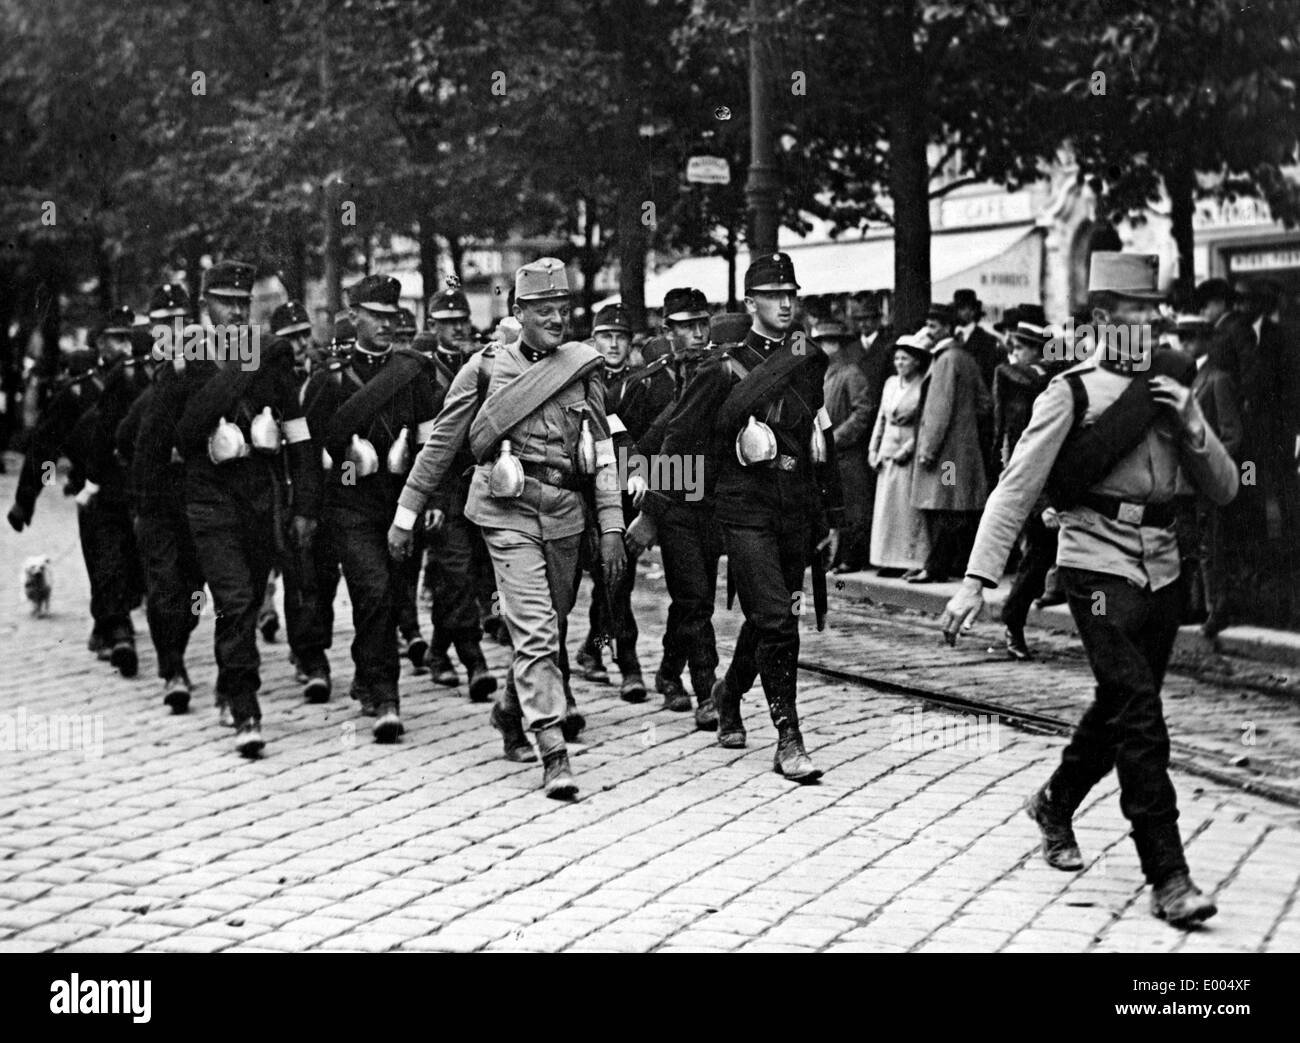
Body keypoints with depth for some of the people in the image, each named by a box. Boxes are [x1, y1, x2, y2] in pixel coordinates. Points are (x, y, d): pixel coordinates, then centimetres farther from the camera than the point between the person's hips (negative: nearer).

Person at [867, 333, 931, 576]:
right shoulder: (891, 383, 12)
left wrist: (908, 449, -15)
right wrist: (874, 449, 8)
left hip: (910, 454, -7)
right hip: (887, 453, 7)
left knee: (909, 507, -6)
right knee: (886, 507, 6)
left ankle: (912, 560, -2)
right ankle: (890, 560, 12)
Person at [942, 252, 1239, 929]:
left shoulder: (1169, 392, 12)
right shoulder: (1073, 393, -5)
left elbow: (1224, 490, 11)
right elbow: (1016, 490, -8)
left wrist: (1189, 423, -6)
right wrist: (977, 580, -16)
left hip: (1161, 573, 6)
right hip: (1100, 570, -6)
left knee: (1118, 709, 17)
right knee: (1140, 720, -12)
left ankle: (1055, 804, 43)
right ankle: (1167, 878, -9)